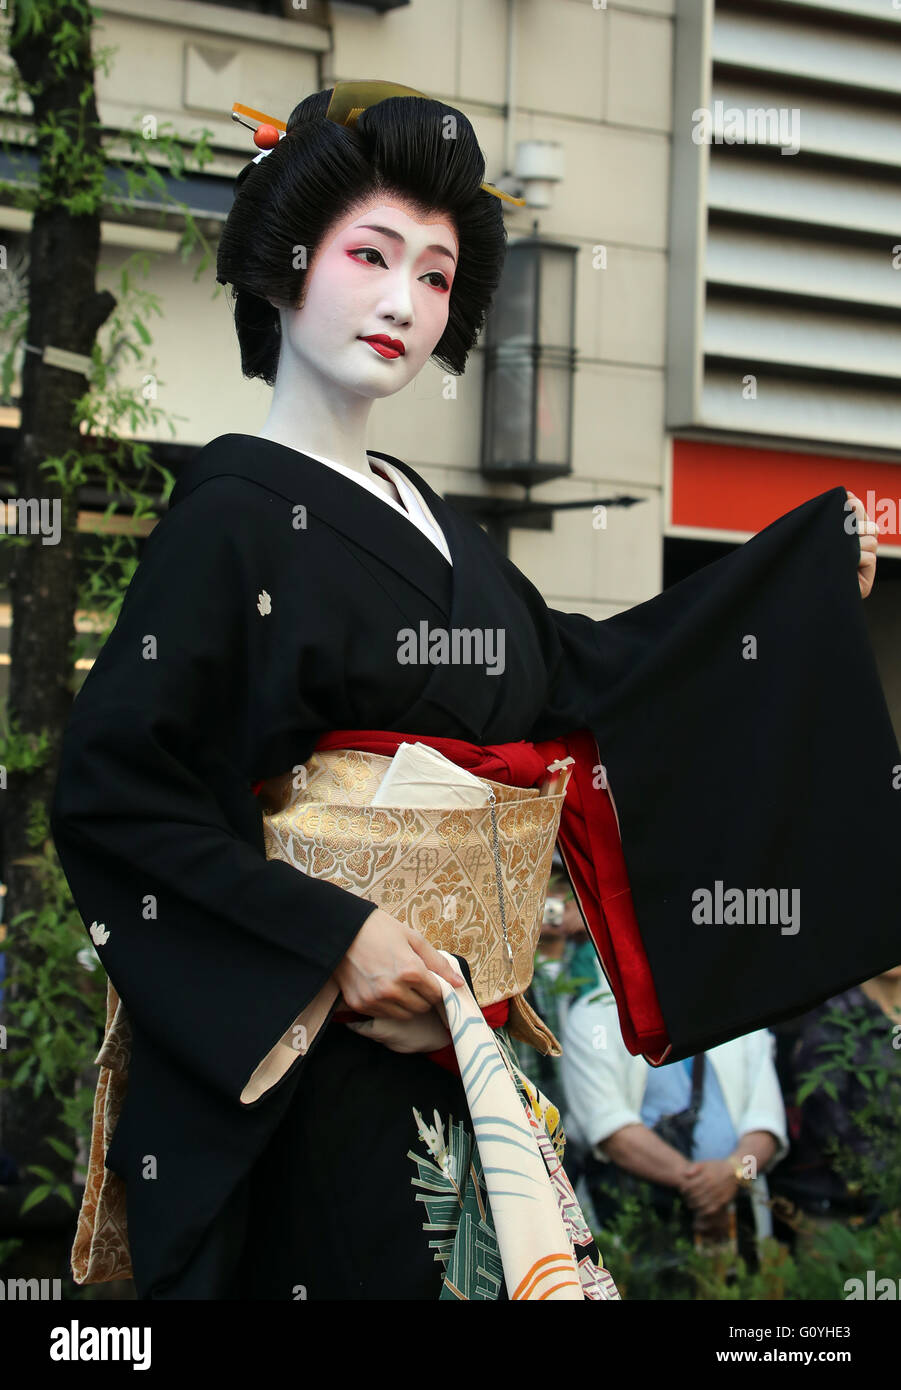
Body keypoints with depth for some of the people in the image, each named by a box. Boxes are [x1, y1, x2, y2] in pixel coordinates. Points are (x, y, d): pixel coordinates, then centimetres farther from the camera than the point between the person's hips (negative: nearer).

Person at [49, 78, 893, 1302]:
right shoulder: (237, 513, -10)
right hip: (313, 1045, -7)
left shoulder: (420, 517, 13)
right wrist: (331, 933, -21)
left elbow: (568, 669, 20)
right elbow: (110, 788, -16)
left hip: (451, 1026, 7)